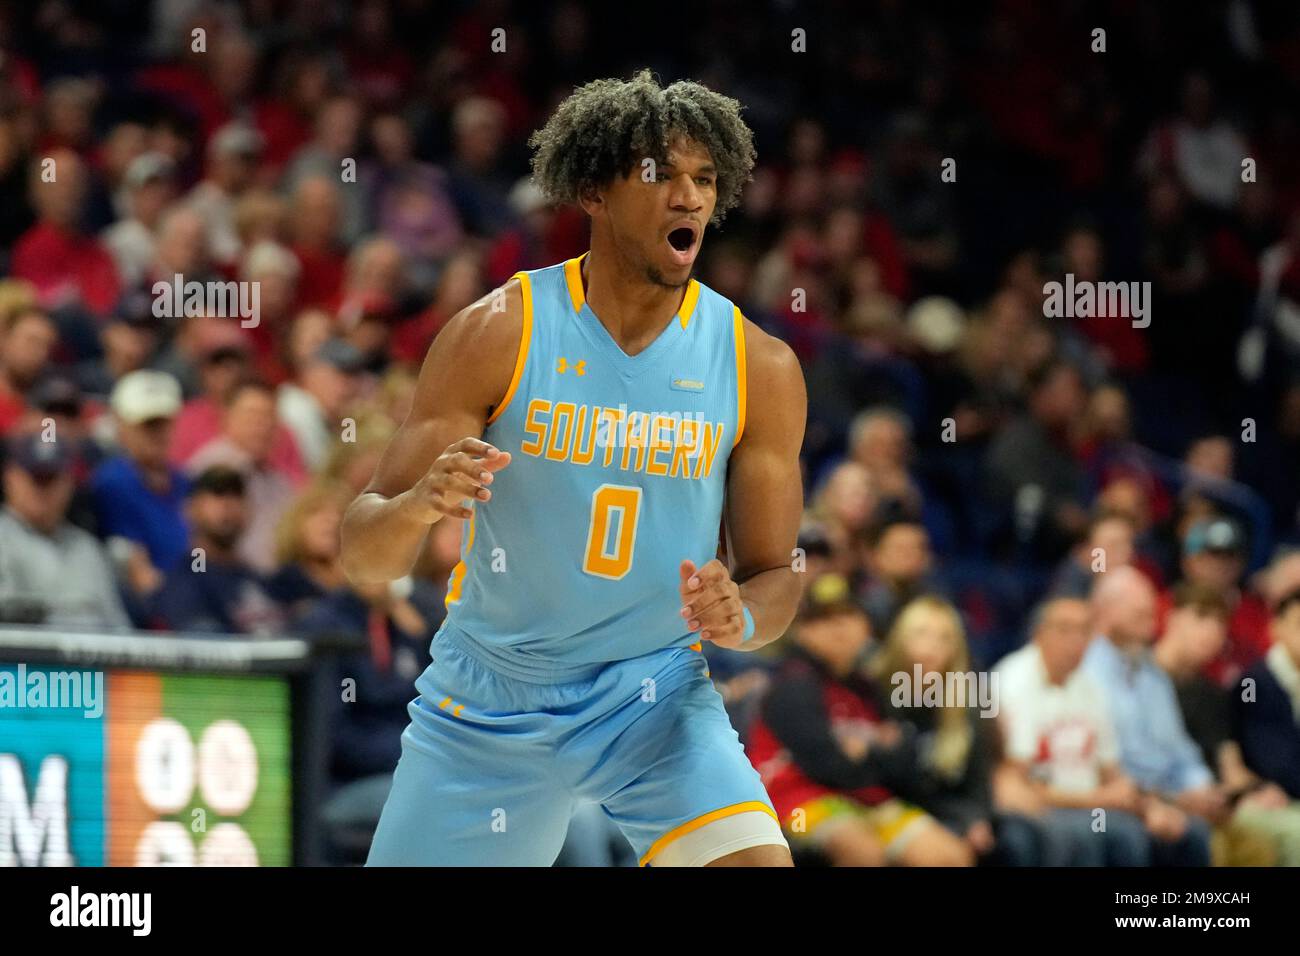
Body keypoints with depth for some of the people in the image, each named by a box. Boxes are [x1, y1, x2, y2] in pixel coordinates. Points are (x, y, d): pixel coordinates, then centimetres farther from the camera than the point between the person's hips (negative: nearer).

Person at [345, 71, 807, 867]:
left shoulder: (759, 367, -6)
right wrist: (419, 505, -35)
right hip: (491, 703, 0)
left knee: (754, 859, -23)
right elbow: (366, 556, -12)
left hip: (657, 695, 0)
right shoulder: (497, 334, -12)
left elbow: (774, 575, 2)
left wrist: (741, 617, -22)